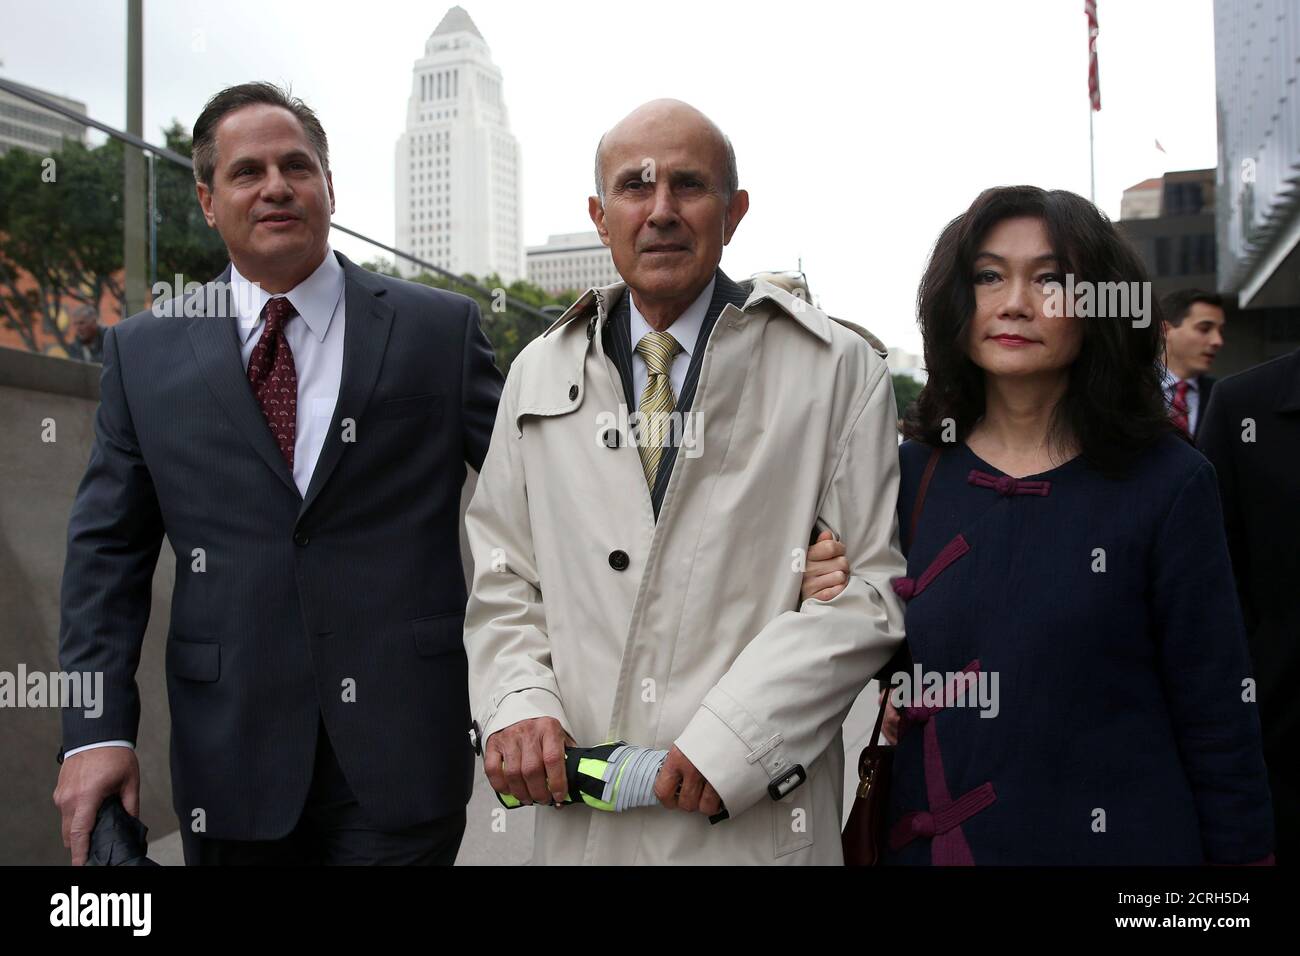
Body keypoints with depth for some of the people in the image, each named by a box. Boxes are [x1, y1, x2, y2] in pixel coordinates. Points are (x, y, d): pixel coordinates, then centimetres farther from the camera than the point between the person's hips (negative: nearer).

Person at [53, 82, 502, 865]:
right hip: (229, 760, 2)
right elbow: (108, 551, 5)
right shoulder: (146, 353, 6)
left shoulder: (441, 329, 2)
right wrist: (97, 729, -4)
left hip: (397, 750, -1)